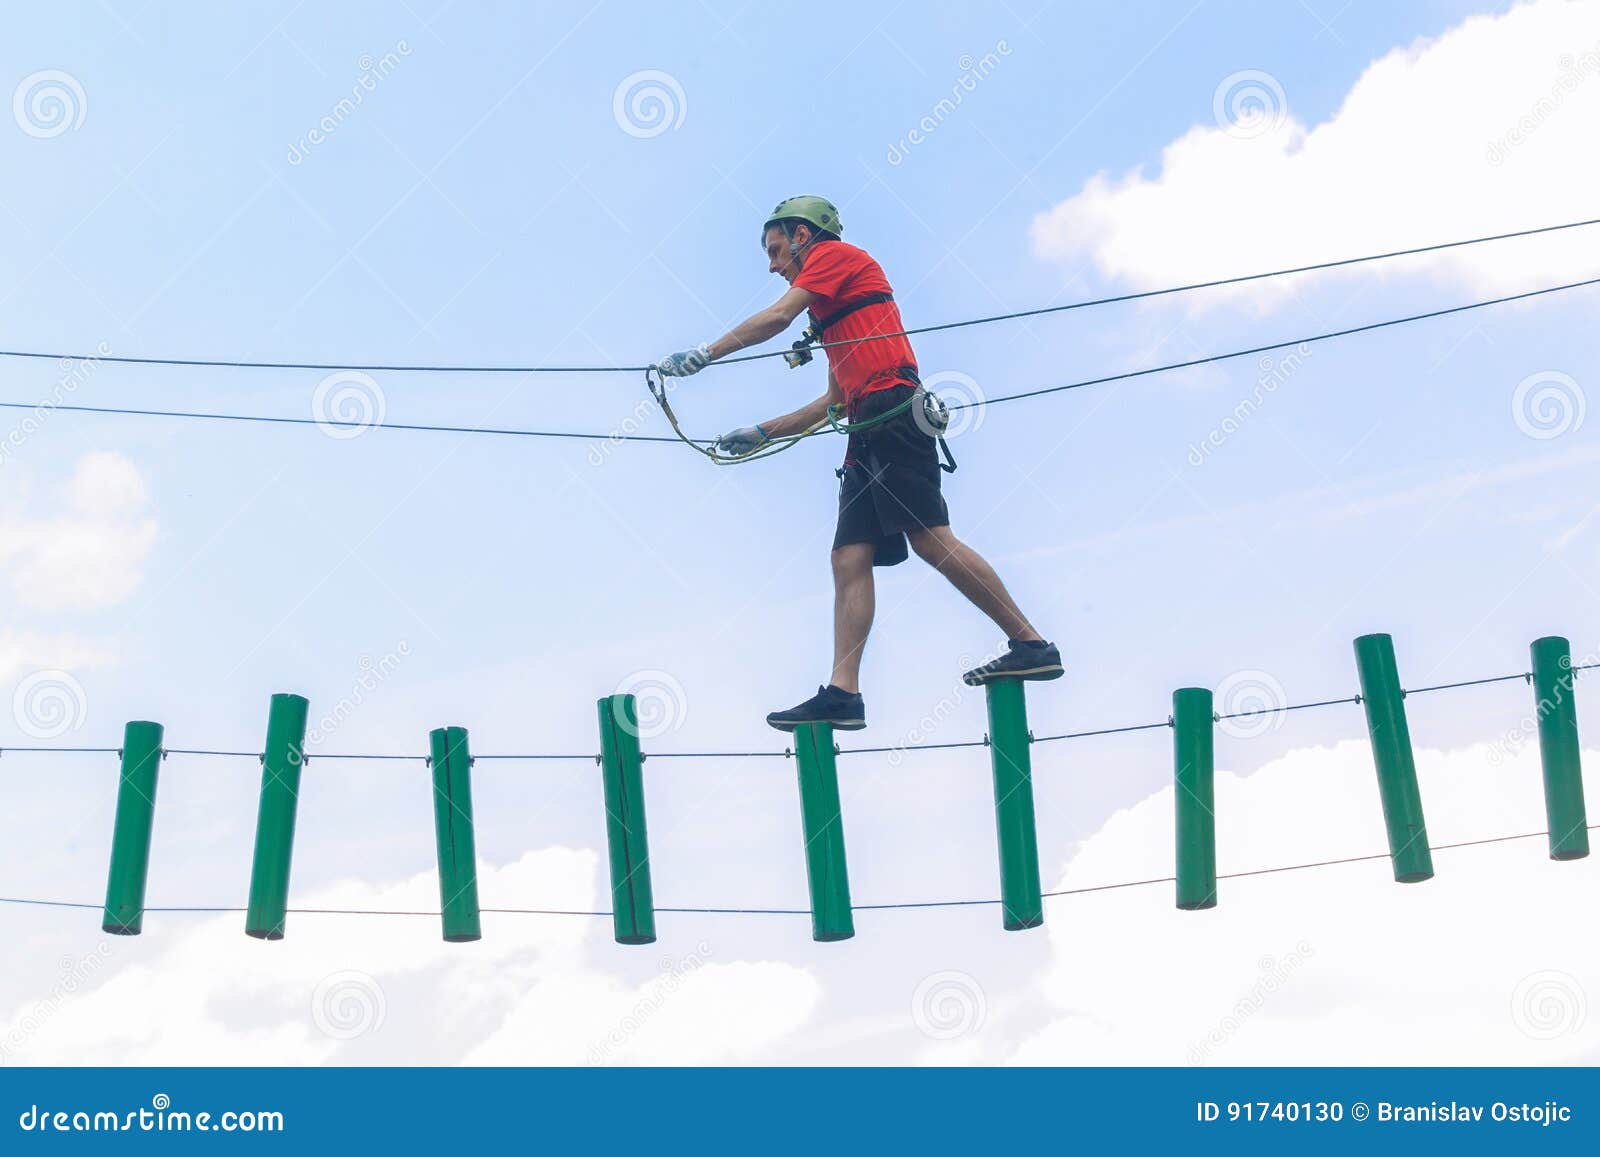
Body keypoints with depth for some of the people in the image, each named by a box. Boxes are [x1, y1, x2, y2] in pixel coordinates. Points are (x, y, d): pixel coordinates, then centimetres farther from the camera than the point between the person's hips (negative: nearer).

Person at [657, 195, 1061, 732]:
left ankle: (1030, 644, -16)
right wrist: (762, 433, 30)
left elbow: (777, 317, -7)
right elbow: (834, 401, 31)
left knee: (931, 540, -18)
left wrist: (702, 355, -5)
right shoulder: (831, 308, 32)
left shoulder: (836, 255, 7)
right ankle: (843, 692, -8)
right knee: (850, 557, -1)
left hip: (892, 410, -10)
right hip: (870, 432, 10)